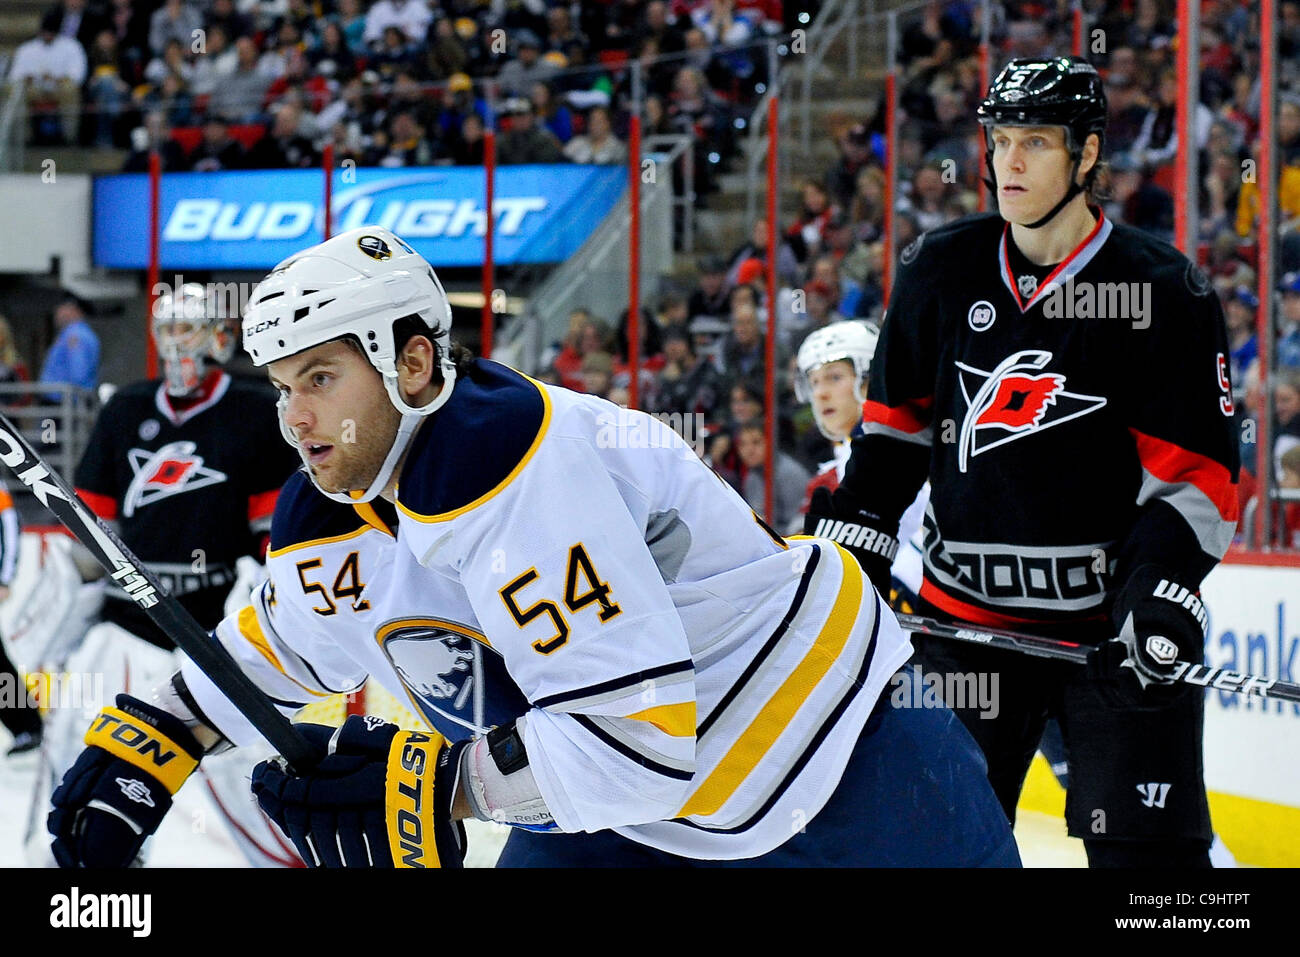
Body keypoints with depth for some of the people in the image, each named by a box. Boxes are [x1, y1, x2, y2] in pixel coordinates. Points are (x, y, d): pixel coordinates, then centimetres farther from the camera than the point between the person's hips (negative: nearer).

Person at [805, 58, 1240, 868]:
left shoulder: (1164, 293, -9)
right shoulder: (941, 270, 3)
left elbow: (1196, 472, -9)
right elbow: (897, 420, 15)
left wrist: (1164, 592, -19)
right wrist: (855, 529, 8)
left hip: (1110, 620, -4)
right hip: (965, 613, 4)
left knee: (1146, 846, -8)